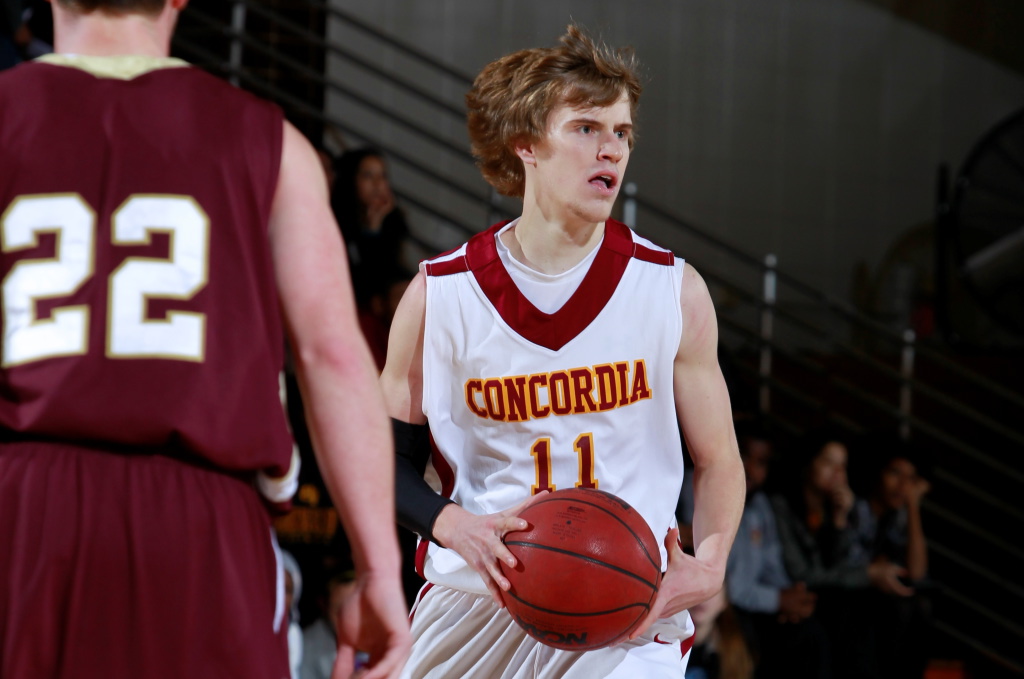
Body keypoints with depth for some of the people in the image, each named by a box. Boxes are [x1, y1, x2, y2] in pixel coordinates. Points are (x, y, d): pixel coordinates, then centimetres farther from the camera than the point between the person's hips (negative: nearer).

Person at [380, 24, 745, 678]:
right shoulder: (438, 296, -2)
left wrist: (708, 564, -12)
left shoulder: (675, 292, 0)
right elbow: (390, 457, 6)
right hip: (474, 599, 1)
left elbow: (718, 460, 7)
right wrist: (454, 526, -14)